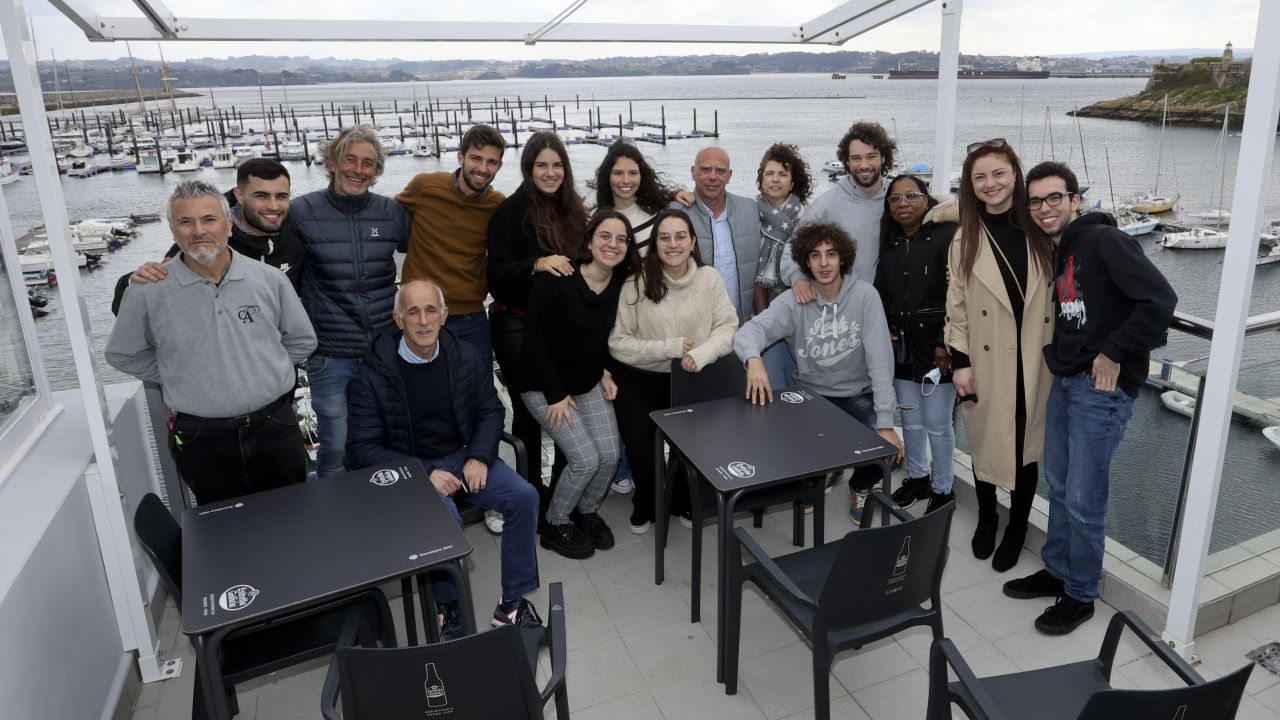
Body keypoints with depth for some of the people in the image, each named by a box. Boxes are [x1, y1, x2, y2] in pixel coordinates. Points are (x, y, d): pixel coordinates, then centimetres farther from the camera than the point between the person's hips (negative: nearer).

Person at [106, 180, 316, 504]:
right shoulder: (148, 292, -6)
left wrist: (262, 370, 4)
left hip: (275, 429, 1)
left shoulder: (270, 279, -2)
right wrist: (179, 378, 3)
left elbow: (302, 340, 9)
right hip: (201, 440, -1)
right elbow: (123, 355, 9)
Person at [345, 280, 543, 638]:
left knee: (524, 496, -19)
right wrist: (424, 474, -21)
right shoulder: (374, 373, -13)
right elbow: (362, 447, -11)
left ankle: (513, 601, -4)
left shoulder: (467, 357, -2)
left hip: (465, 457, 4)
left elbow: (490, 411, 8)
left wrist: (479, 457, -11)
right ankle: (448, 607, -7)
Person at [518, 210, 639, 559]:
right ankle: (554, 525, 14)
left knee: (610, 454, -3)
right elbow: (534, 338, -21)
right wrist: (556, 394, -19)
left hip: (589, 384, 6)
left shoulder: (620, 285, -5)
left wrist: (603, 373, -2)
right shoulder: (554, 280, -24)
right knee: (586, 459, -12)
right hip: (544, 386, -6)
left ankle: (587, 512, 27)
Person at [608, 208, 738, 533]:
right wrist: (671, 348, -19)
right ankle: (646, 503, 30)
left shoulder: (709, 277, -4)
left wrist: (700, 353, -22)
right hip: (638, 381, -2)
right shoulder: (637, 281, -15)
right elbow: (618, 343, -15)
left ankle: (682, 500, 25)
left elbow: (728, 326, -4)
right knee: (643, 454, -7)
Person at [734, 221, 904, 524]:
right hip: (812, 395, 1)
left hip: (858, 396, -1)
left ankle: (861, 488, 15)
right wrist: (753, 359, -45)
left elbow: (880, 358, -18)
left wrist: (886, 422, -24)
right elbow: (751, 330, -20)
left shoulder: (865, 295, -14)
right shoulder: (794, 300, -10)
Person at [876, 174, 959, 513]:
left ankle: (942, 489, 20)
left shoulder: (946, 236, -10)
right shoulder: (889, 243, 9)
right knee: (910, 419, 16)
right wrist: (887, 332, 5)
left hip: (937, 348, -5)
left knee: (937, 423, 2)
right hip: (903, 347, 6)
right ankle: (917, 476, 34)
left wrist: (945, 344, -15)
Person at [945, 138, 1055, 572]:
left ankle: (1017, 528, 28)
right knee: (985, 442, 11)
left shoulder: (1039, 231, 0)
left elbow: (1058, 295, 4)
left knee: (1027, 445, 8)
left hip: (1034, 362, 0)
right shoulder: (966, 239, 0)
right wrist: (959, 362, -5)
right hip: (986, 362, 0)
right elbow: (956, 306, 0)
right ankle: (986, 518, 34)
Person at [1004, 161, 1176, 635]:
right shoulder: (1054, 254, 12)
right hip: (1064, 384, 8)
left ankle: (1081, 595, 17)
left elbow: (1160, 299, -20)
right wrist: (1058, 357, 4)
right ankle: (1057, 572, 33)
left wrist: (1116, 354, -17)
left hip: (1102, 389, -8)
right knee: (1059, 489, 18)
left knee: (1083, 501, 0)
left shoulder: (1103, 240, -13)